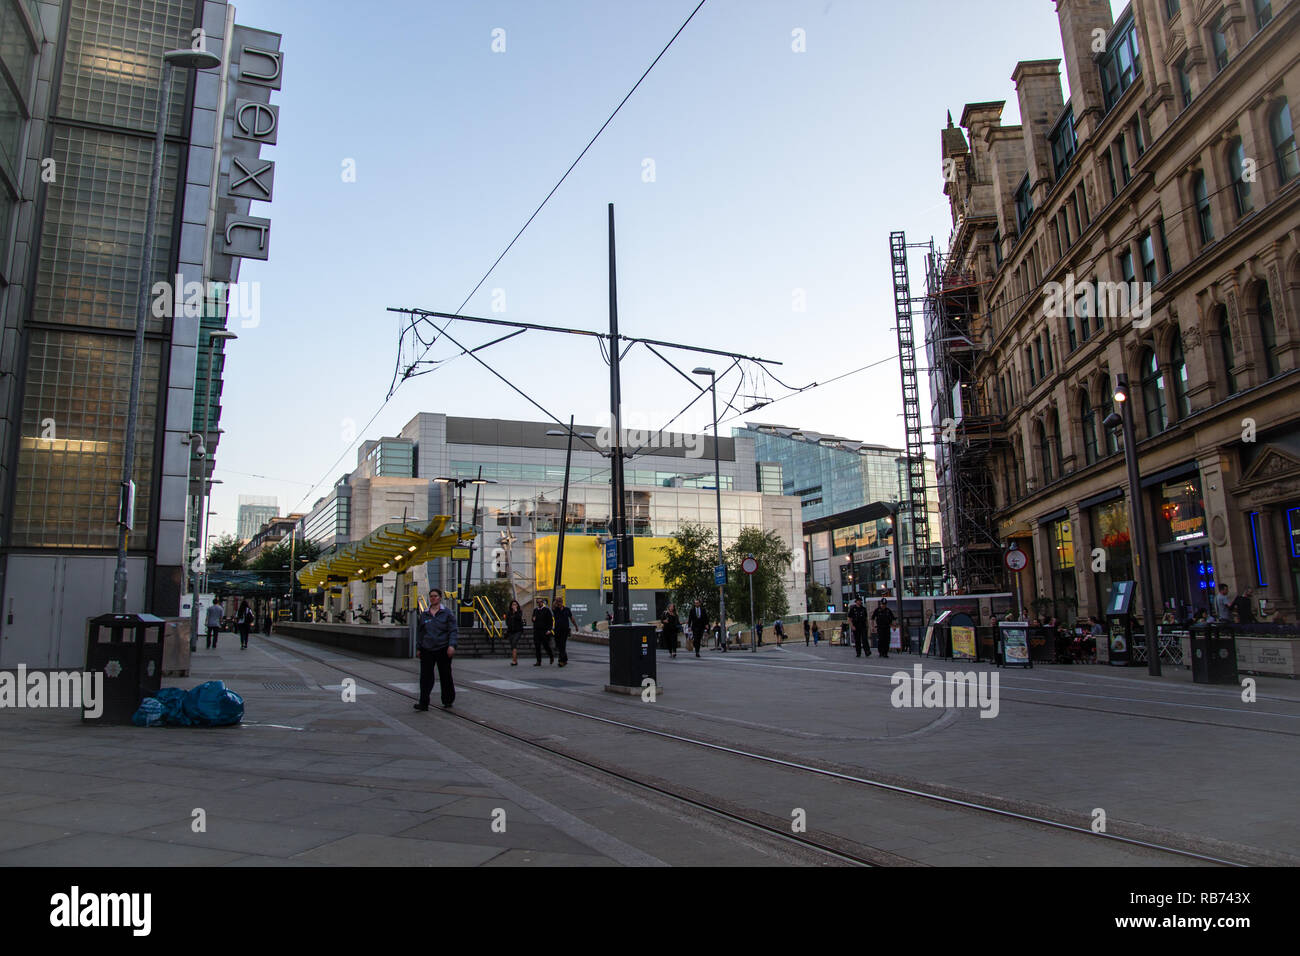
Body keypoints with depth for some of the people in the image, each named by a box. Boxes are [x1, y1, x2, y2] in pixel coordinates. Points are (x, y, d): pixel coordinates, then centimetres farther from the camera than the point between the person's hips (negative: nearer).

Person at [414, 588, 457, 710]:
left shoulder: (447, 613, -2)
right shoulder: (424, 614, 9)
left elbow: (452, 631, -5)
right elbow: (420, 632, 15)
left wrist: (452, 645, -16)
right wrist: (419, 648, 11)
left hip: (443, 650, -3)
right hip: (427, 650, 3)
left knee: (445, 676, 8)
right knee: (425, 676, -5)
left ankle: (448, 702, 23)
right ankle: (423, 703, -4)